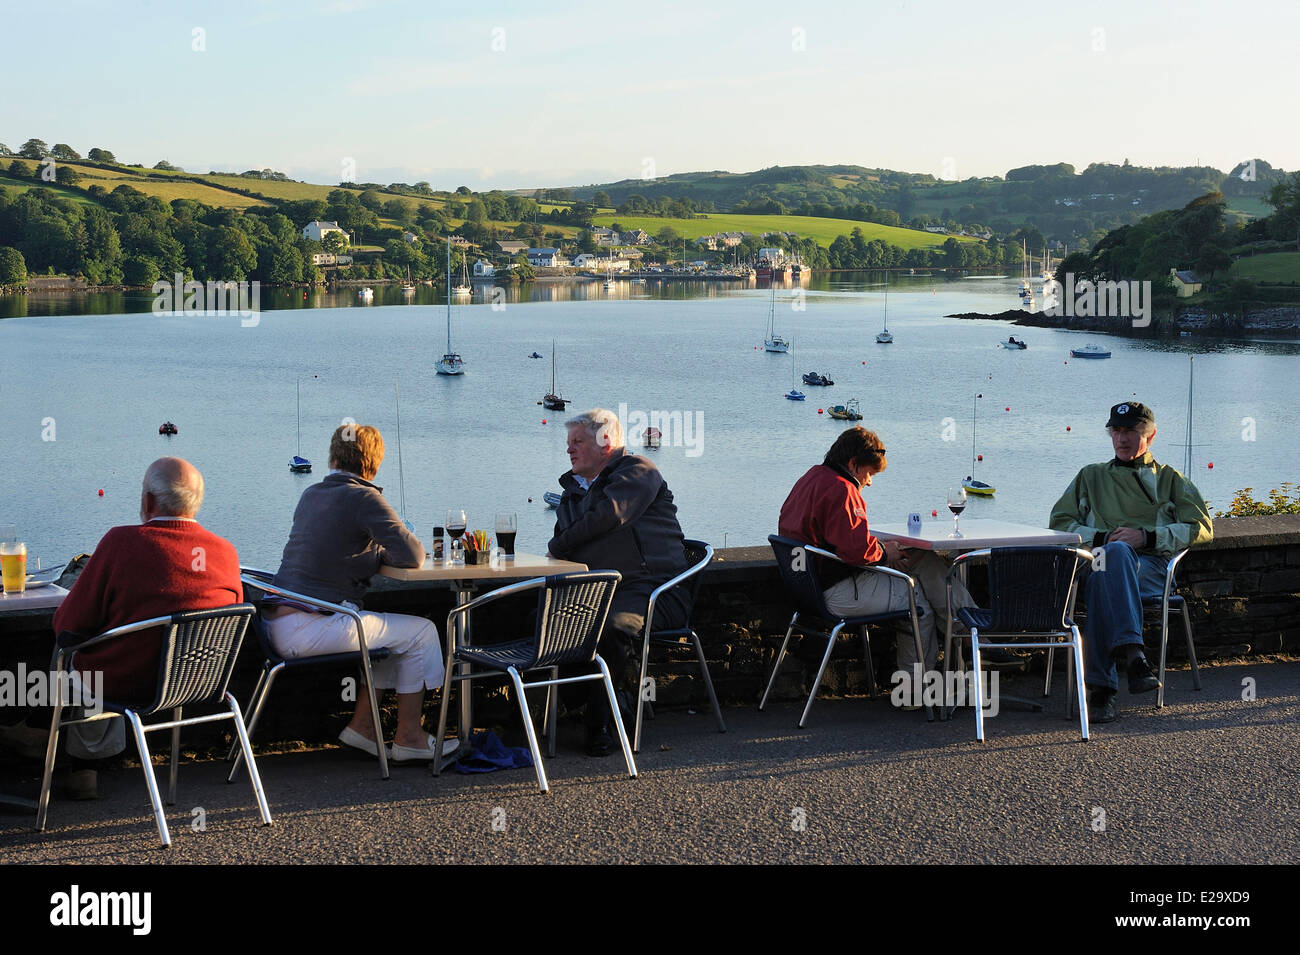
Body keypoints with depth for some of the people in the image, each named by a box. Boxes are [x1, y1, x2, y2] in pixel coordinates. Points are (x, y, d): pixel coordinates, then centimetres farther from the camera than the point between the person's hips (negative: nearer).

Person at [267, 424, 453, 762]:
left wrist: (371, 552, 17)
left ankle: (362, 725, 24)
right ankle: (408, 739, 12)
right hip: (311, 629, -9)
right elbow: (413, 555, -11)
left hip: (277, 625, 9)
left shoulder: (311, 495, 16)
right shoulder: (364, 498, -9)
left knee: (389, 630, 27)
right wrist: (383, 553, 9)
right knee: (421, 632, 7)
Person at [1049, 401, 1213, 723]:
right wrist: (1103, 539, 2)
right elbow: (1060, 522, 21)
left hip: (1151, 567, -2)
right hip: (1099, 561, 2)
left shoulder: (1169, 479, 27)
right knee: (1112, 552, -39)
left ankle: (1101, 687, -50)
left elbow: (1201, 527, 12)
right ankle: (1133, 654, -50)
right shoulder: (1091, 476, 33)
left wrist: (1147, 537, -2)